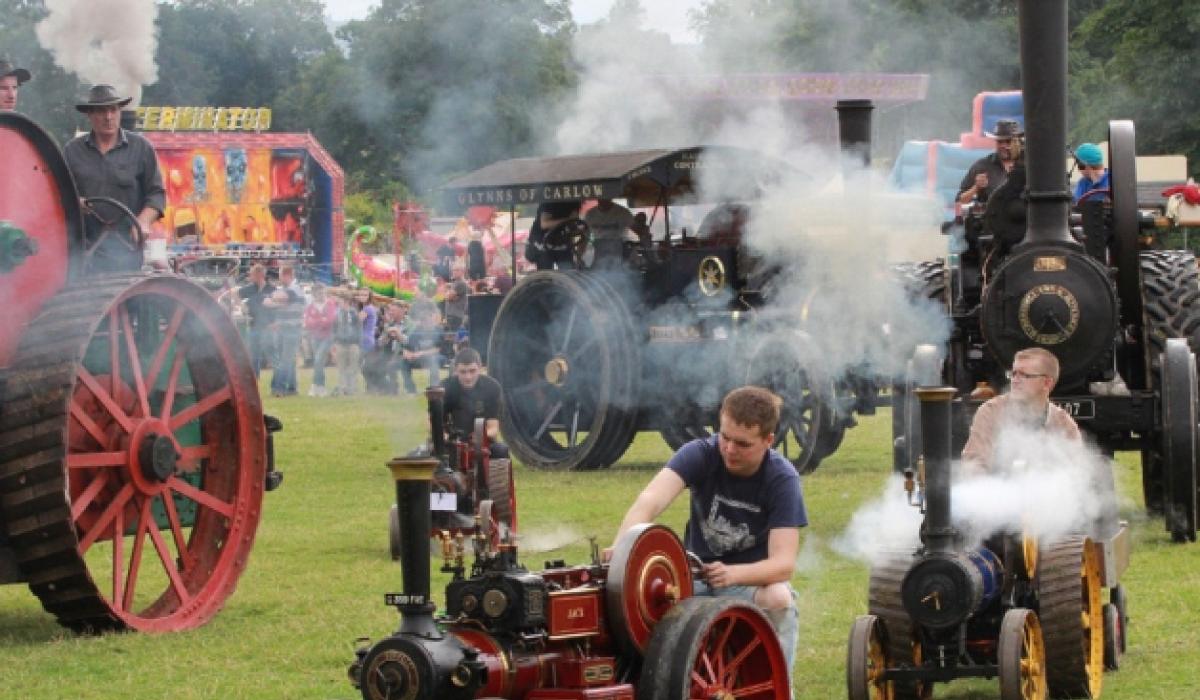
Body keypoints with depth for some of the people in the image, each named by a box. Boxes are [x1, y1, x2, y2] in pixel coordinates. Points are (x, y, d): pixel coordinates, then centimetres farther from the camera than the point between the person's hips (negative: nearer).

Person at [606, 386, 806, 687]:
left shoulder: (782, 479, -19)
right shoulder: (700, 454, -17)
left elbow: (783, 563, -26)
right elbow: (650, 501, -34)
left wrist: (732, 574, -47)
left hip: (751, 580, -1)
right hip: (694, 575, 1)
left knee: (779, 598, -34)